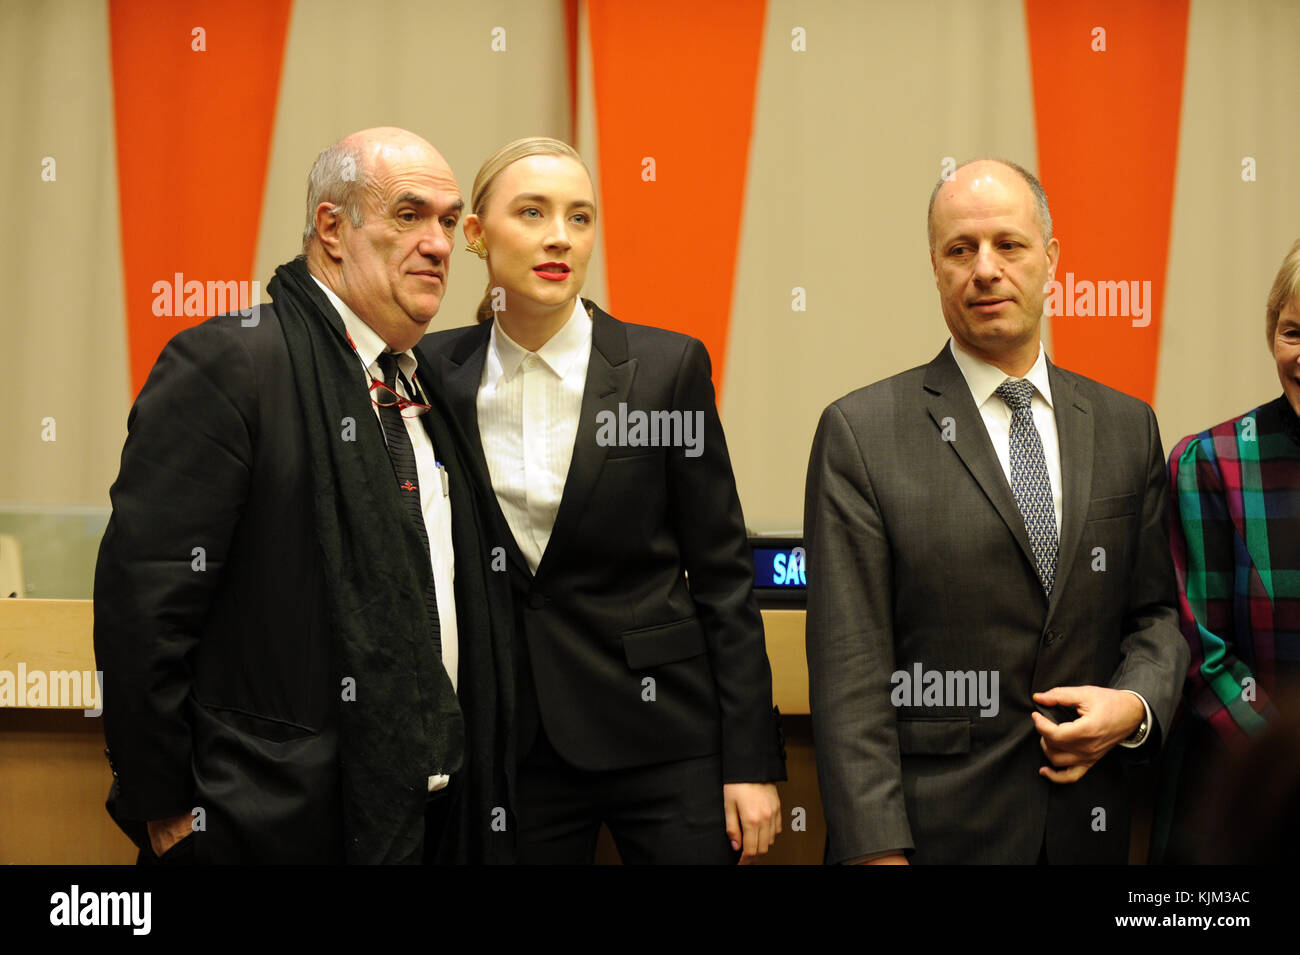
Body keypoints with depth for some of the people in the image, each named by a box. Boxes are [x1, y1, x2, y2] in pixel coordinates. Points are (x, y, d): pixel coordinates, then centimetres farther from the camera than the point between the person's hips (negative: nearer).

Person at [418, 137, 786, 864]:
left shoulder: (666, 366, -5)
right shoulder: (438, 372, 1)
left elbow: (722, 573, -3)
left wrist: (752, 762, -6)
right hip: (511, 742, 2)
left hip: (660, 730, -2)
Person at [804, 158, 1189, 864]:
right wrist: (876, 850, -16)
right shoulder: (861, 434, -6)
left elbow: (1154, 611, 14)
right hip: (931, 827, -3)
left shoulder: (1126, 428, 8)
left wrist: (1137, 705, -7)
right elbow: (848, 668, -10)